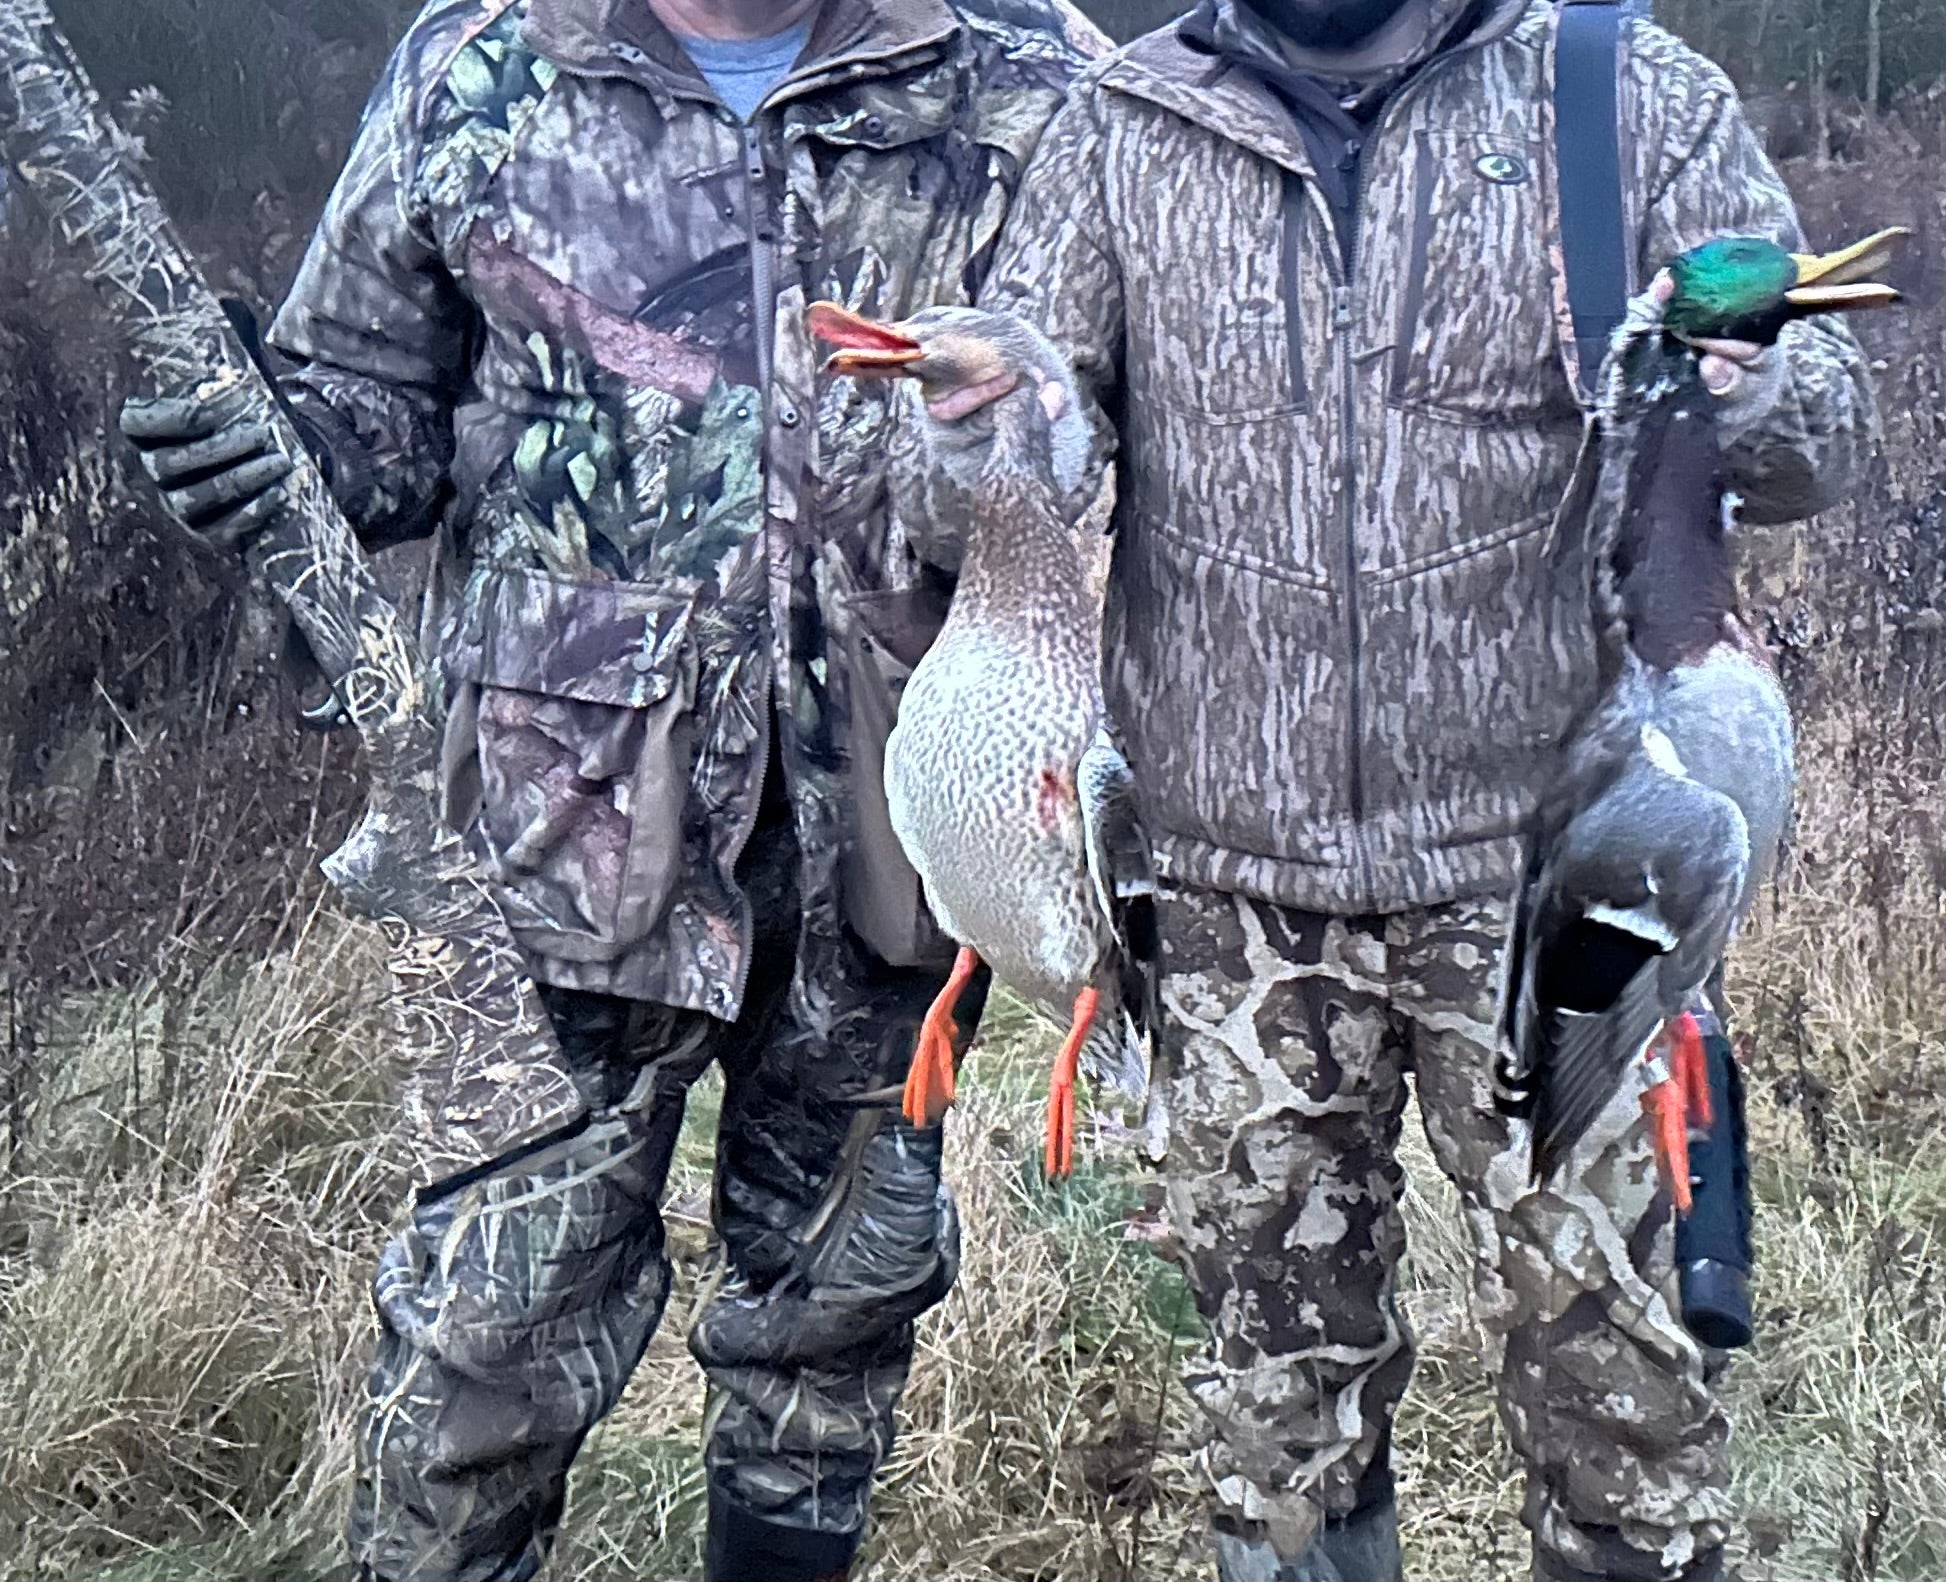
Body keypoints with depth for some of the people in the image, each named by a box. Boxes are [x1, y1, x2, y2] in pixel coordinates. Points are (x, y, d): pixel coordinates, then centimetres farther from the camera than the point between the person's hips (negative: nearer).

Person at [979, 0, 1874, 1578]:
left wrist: (1748, 394, -22)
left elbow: (1826, 426, 2)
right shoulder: (1124, 129, 6)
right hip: (1237, 871, 2)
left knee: (1610, 1351, 3)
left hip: (1539, 853, -1)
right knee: (1280, 1360, 13)